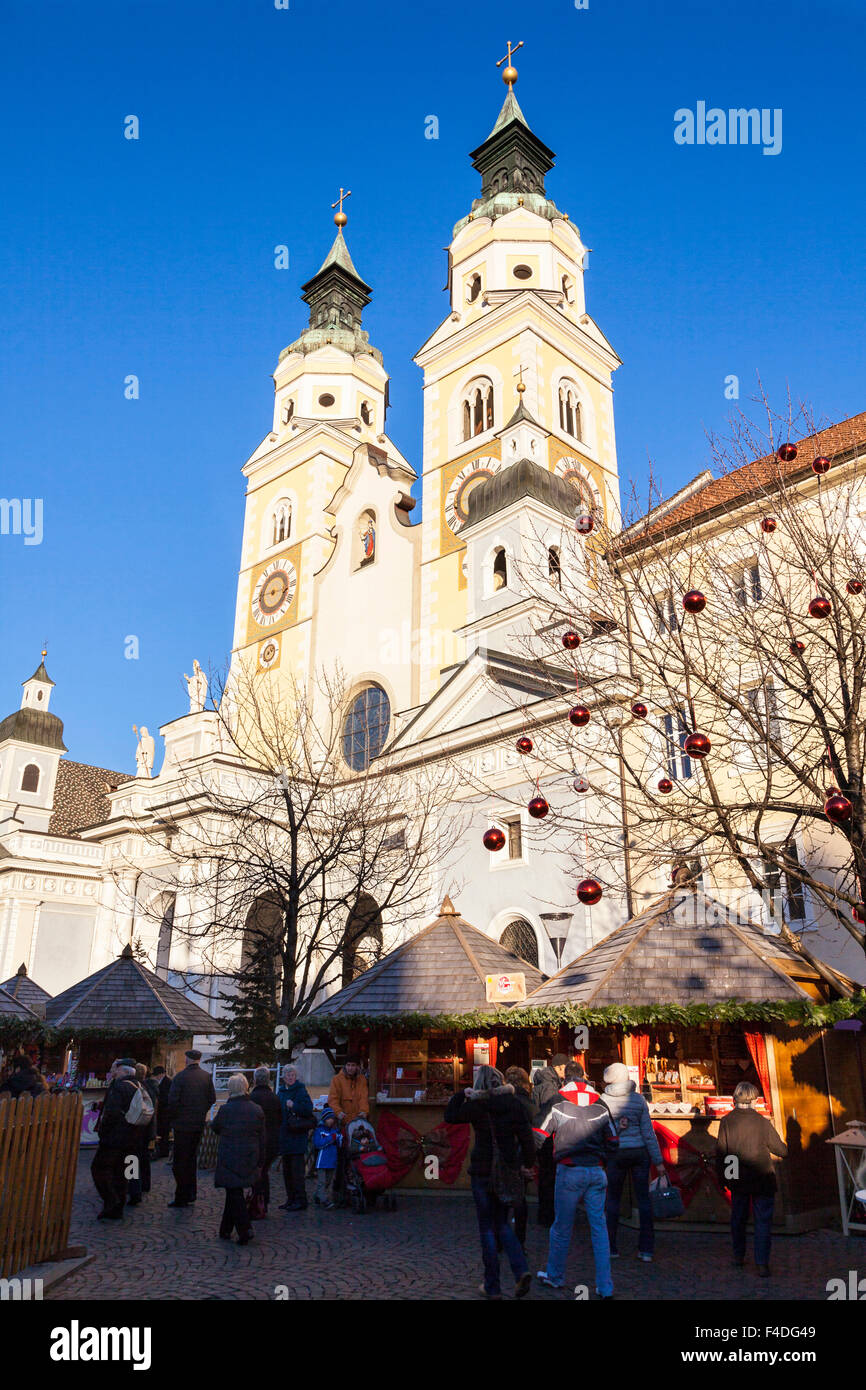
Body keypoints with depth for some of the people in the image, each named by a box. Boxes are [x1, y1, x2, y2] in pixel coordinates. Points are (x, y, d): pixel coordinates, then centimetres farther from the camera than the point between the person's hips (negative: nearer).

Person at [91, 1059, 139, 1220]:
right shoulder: (136, 1087, 13)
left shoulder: (119, 1086, -15)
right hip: (130, 1140, 9)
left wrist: (102, 1130, -10)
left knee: (99, 1168, 0)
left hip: (114, 1137, -9)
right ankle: (116, 1211, 15)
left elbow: (112, 1112, -22)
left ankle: (111, 1201, -8)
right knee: (119, 1172, 12)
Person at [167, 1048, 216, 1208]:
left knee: (180, 1161, 3)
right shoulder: (206, 1076, 2)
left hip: (183, 1124, -5)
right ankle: (190, 1193, 23)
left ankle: (181, 1198, 5)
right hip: (199, 1124, 5)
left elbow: (172, 1100, -16)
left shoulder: (180, 1076, -13)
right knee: (191, 1158, 18)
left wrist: (171, 1119, -2)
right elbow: (212, 1098, 5)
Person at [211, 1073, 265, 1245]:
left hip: (229, 1159, -5)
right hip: (249, 1160, 5)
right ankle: (226, 1229, 30)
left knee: (234, 1194, 1)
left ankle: (245, 1229, -11)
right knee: (234, 1193, 20)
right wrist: (260, 1162, 12)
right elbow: (262, 1138, 5)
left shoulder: (225, 1109, -13)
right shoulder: (257, 1110, 0)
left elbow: (214, 1127, 5)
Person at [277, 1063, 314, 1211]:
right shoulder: (281, 1092, 13)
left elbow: (308, 1109, -18)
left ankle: (300, 1200, 2)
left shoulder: (301, 1091, -8)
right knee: (286, 1170, 13)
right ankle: (291, 1198, 23)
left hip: (297, 1136, -7)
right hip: (284, 1136, 7)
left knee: (297, 1170, -5)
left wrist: (293, 1106, -18)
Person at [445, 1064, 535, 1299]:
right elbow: (526, 1137, -2)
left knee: (487, 1227, 8)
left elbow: (450, 1116, 1)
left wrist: (462, 1094, 4)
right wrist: (527, 1163, 9)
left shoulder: (476, 1106, -11)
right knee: (502, 1223, 19)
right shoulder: (515, 1104, -1)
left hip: (483, 1171, -4)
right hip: (508, 1170, 4)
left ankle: (492, 1287, 13)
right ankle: (521, 1270, 0)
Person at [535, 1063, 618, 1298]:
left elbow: (537, 1136, -2)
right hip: (596, 1172, 3)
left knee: (562, 1227, 10)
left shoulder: (556, 1103, -4)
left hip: (568, 1172, -3)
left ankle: (555, 1276, 25)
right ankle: (605, 1287, 9)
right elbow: (612, 1143, 11)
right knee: (599, 1228, 8)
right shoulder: (600, 1105, 6)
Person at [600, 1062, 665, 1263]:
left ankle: (611, 1248, 14)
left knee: (613, 1199, 10)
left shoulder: (604, 1100, -7)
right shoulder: (638, 1099, -3)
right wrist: (658, 1161, 2)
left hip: (615, 1154, -1)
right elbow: (648, 1132, -2)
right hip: (640, 1152, 1)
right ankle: (646, 1250, 9)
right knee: (643, 1199, 9)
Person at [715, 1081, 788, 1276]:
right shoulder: (762, 1122, -12)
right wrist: (787, 1151, 21)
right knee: (763, 1221, 6)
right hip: (763, 1180, -3)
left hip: (737, 1180, 3)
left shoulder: (726, 1121, -5)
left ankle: (738, 1256, 28)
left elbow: (720, 1152, -2)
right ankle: (762, 1263, 1)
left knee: (738, 1218, 18)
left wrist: (722, 1176, 10)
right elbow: (780, 1149, -2)